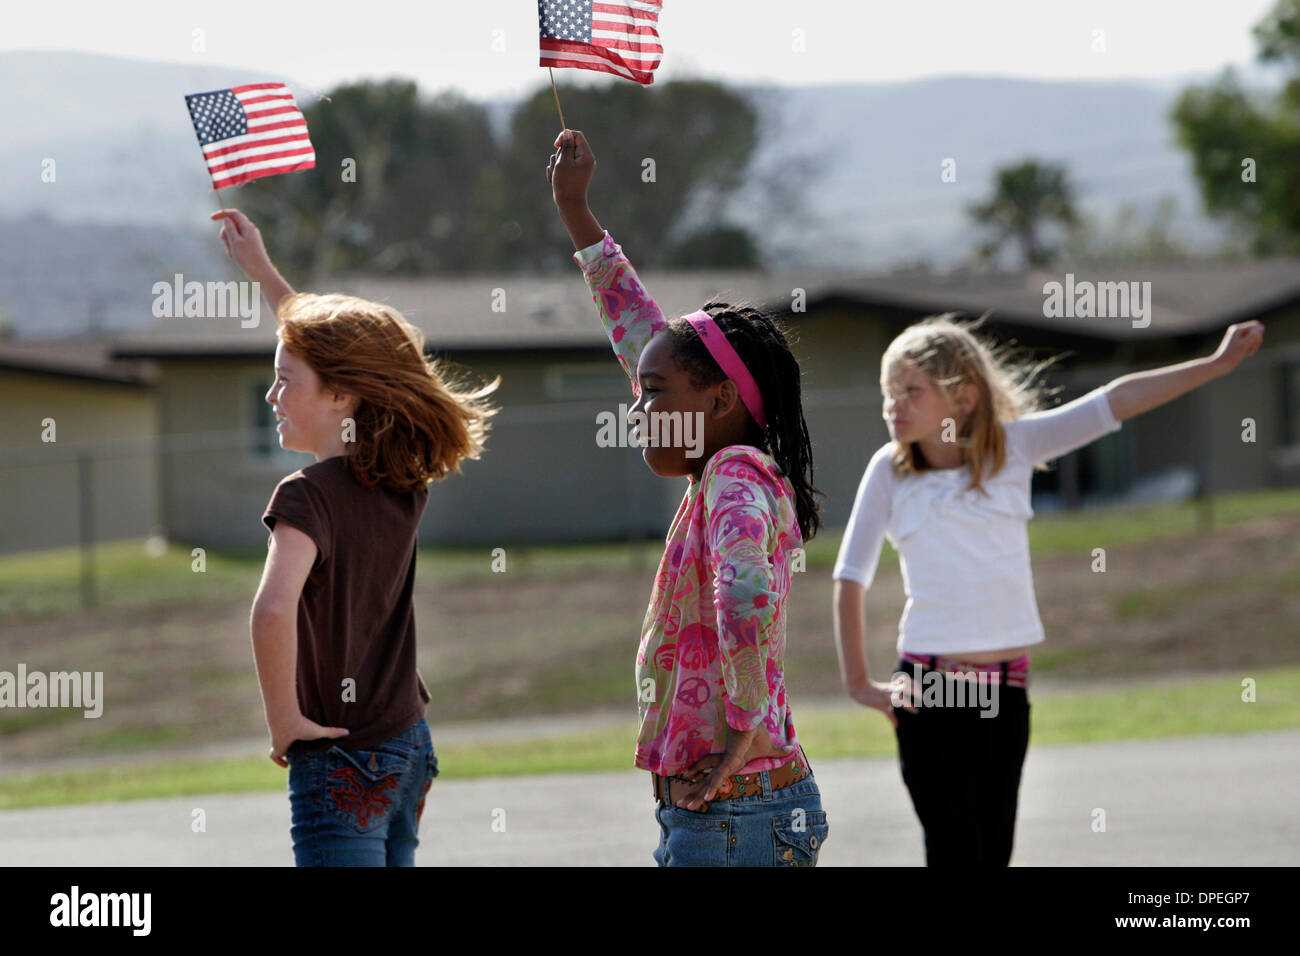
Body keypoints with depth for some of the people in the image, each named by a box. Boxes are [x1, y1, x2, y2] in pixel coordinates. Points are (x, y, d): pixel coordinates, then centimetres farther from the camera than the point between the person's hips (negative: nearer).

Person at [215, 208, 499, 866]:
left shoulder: (310, 496, -17)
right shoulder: (404, 483, 5)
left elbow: (273, 610, -36)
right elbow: (326, 349, 23)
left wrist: (284, 719, -21)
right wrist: (261, 270, 32)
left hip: (341, 763, -8)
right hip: (409, 748, 8)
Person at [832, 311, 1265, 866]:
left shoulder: (1012, 446, 2)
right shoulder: (889, 471, -2)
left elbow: (1116, 402, -1)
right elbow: (851, 577, 1)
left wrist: (1218, 363, -3)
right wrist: (858, 683, -1)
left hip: (1006, 688, 2)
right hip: (930, 693, -2)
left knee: (994, 851, 7)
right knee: (954, 854, -7)